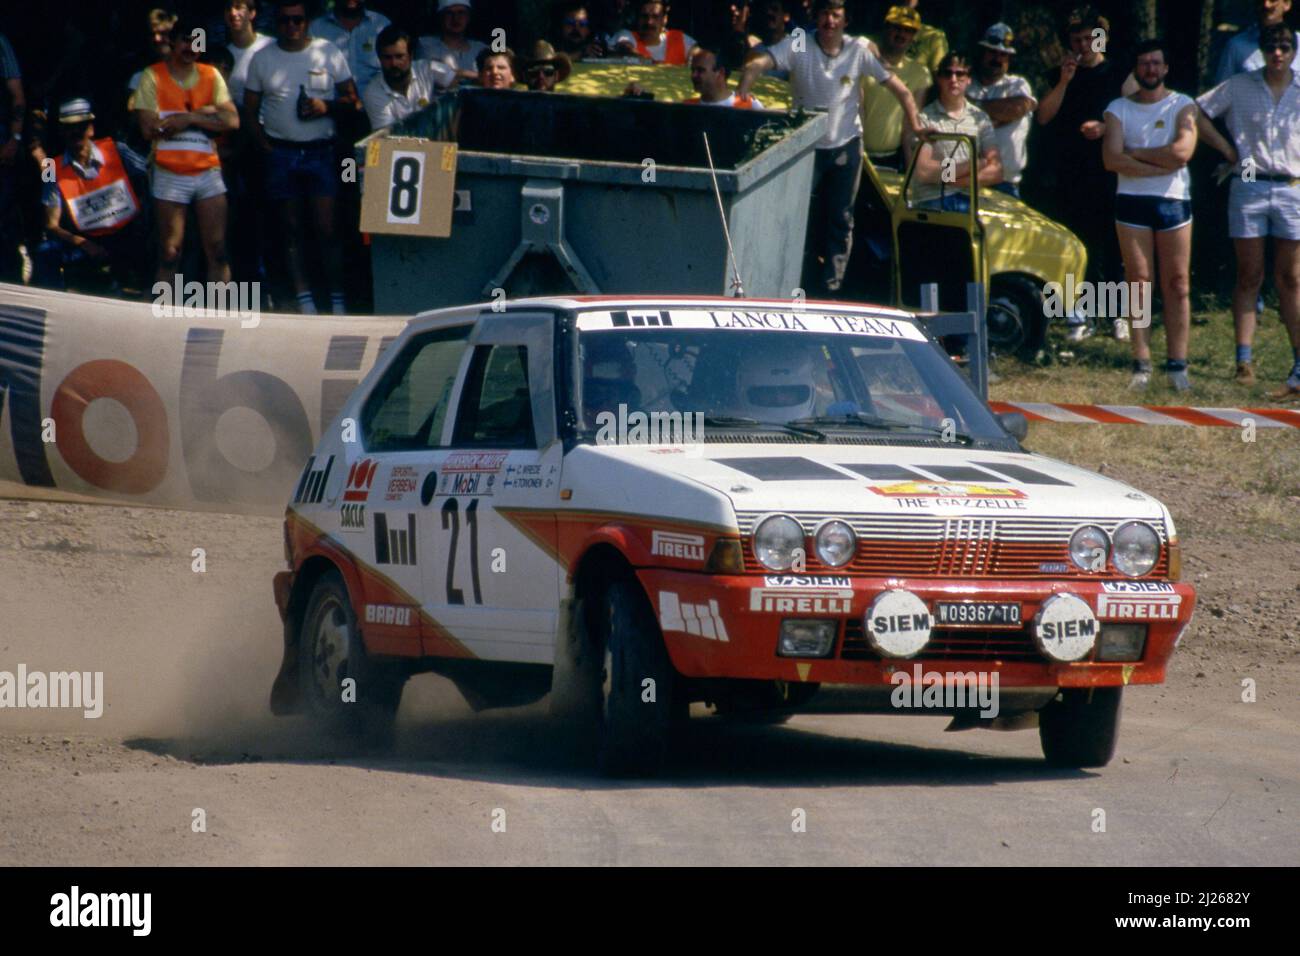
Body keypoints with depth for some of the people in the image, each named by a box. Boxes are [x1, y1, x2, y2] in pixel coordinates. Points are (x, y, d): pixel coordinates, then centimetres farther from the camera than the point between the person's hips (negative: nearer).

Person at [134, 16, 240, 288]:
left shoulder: (211, 76, 9)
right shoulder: (153, 77, -1)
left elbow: (231, 120, -2)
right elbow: (149, 128, -12)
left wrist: (189, 118, -13)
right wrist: (203, 114, -7)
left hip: (208, 171, 3)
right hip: (169, 174, -3)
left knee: (217, 250, 0)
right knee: (169, 254, -1)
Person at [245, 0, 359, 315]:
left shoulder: (329, 54, 4)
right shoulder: (262, 59, 8)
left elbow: (352, 101, 6)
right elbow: (249, 109, 10)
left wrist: (326, 107, -14)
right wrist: (263, 144, -4)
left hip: (321, 151, -2)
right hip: (281, 153, 2)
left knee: (327, 229, -8)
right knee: (292, 230, 4)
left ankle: (338, 300, -4)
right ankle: (304, 300, 6)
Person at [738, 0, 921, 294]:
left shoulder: (860, 50, -8)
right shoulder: (797, 46, -12)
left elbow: (899, 89, -5)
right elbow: (758, 64, -26)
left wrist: (915, 125, -13)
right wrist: (738, 102, -42)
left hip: (846, 145, 1)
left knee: (841, 220, 5)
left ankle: (831, 286, 13)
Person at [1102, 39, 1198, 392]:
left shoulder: (1182, 106, 5)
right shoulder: (1119, 109, 8)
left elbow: (1182, 151, -12)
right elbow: (1112, 159, -7)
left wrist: (1135, 153, -6)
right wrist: (1161, 164, -12)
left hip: (1174, 202, -1)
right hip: (1131, 203, 1)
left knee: (1177, 284, -2)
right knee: (1138, 283, -1)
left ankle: (1177, 365, -1)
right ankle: (1141, 366, 0)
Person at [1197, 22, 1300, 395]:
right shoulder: (1239, 87, 4)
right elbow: (1197, 113, 7)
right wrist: (1227, 149, 1)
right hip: (1248, 186, 0)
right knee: (1249, 276, 1)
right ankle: (1244, 359, 1)